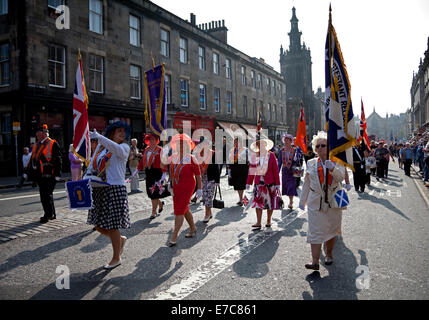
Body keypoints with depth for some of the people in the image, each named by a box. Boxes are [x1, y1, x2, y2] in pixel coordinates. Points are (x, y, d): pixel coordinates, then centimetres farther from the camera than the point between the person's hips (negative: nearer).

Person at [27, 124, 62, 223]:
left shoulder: (53, 144, -4)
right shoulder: (36, 146, 18)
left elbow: (58, 160, -8)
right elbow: (32, 160, 22)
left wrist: (57, 174, -13)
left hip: (49, 175, -8)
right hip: (40, 176, 8)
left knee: (47, 195, -7)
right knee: (43, 195, 11)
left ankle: (48, 214, 1)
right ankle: (51, 214, 21)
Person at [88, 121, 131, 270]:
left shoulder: (124, 147, -3)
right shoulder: (102, 150, 16)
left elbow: (118, 149, -29)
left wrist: (99, 137, -32)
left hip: (116, 189, -7)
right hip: (99, 190, 7)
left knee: (112, 225, -2)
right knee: (99, 225, 9)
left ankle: (116, 258, 16)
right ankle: (120, 239, 35)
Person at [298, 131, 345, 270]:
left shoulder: (336, 162, 2)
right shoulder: (311, 163, 6)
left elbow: (341, 177, -14)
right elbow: (306, 183, 11)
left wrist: (333, 168, -33)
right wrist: (302, 200, 13)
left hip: (333, 202, 0)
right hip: (315, 203, 0)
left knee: (332, 230, 13)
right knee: (315, 231, -7)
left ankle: (329, 254, 33)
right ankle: (315, 262, -7)